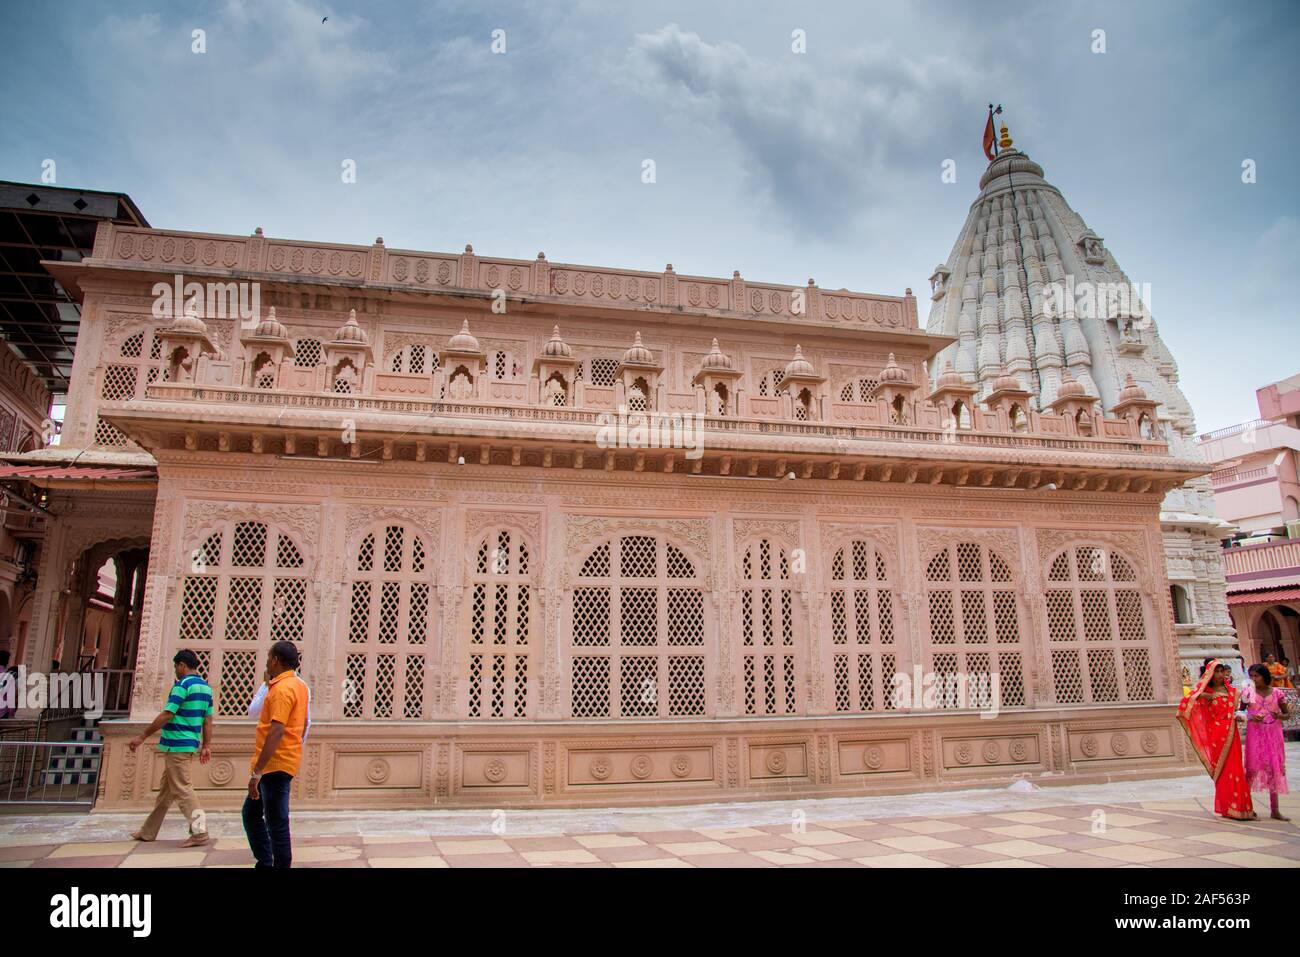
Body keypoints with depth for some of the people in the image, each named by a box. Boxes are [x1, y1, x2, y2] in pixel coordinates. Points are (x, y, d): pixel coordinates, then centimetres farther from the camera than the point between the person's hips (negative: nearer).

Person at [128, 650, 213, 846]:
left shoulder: (182, 685, -14)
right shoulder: (206, 687, 11)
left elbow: (166, 715, -18)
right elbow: (208, 720, 12)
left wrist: (142, 736, -11)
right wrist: (206, 745, 14)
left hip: (177, 745, -9)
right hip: (191, 744, 9)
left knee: (181, 789, -5)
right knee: (166, 788, 18)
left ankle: (199, 832, -9)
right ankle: (148, 831, 29)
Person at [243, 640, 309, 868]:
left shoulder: (282, 689, -18)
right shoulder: (299, 685, 13)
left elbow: (277, 731, -26)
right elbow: (303, 723, 21)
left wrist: (257, 771, -26)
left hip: (275, 764, -11)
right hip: (284, 761, 11)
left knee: (276, 823, -4)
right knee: (251, 813, 21)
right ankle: (264, 863, 27)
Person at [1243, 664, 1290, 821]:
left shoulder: (1277, 693, 2)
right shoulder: (1248, 692, -1)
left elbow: (1287, 713, 10)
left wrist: (1280, 716, -11)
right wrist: (1250, 717, -18)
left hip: (1274, 734, 2)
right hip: (1255, 734, -2)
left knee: (1274, 769, 6)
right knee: (1253, 768, -2)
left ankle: (1274, 810, 14)